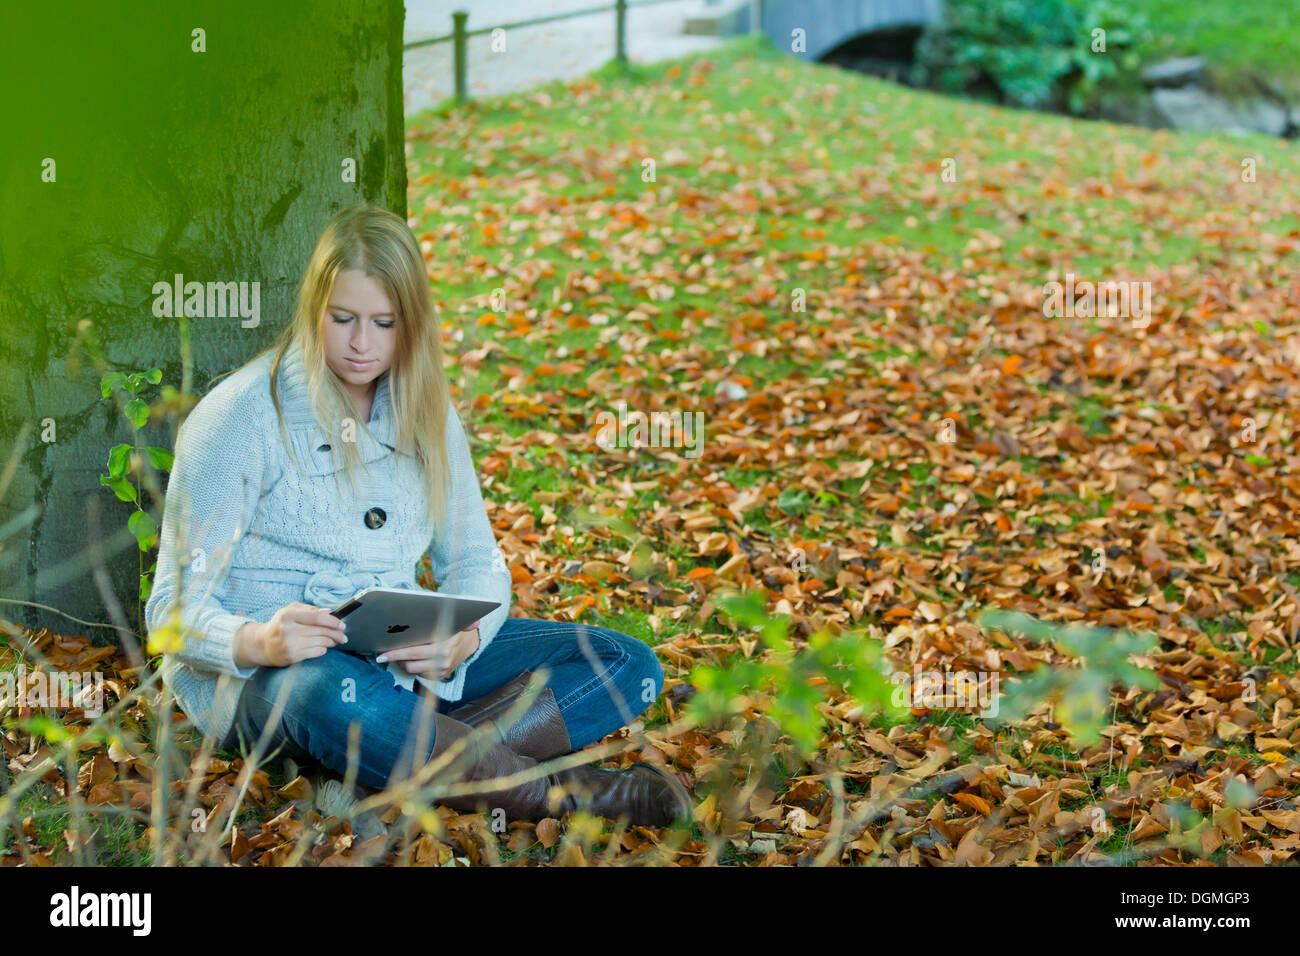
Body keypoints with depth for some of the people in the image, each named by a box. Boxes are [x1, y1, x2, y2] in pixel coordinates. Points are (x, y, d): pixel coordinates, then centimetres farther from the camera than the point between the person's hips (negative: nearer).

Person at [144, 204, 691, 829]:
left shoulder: (424, 414, 8)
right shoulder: (240, 416, -9)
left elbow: (477, 564, 10)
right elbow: (176, 608, -12)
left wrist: (462, 640, -15)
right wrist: (257, 642, -36)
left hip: (400, 658, 6)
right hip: (251, 676, -6)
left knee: (628, 665, -11)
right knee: (328, 693, -44)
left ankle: (425, 759, -34)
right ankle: (553, 793, -31)